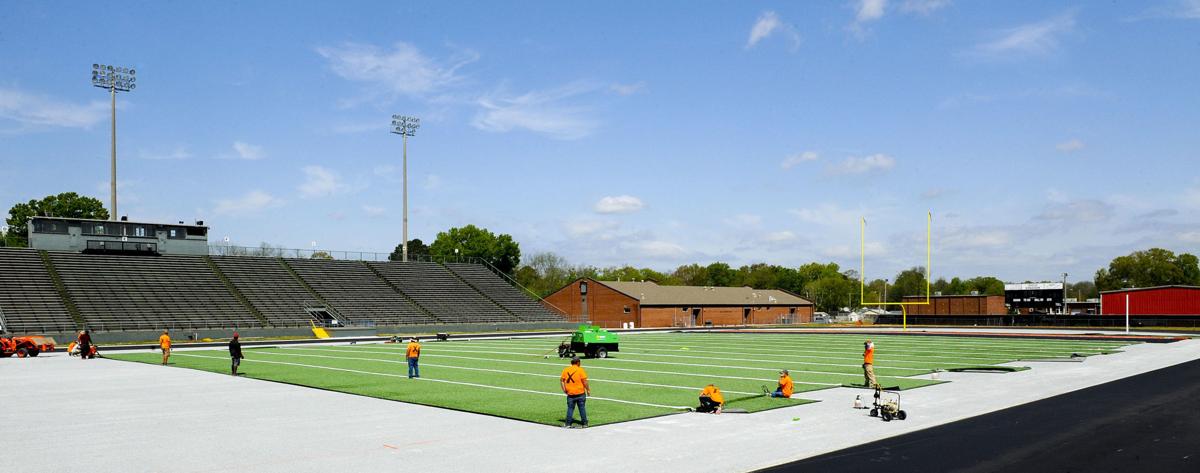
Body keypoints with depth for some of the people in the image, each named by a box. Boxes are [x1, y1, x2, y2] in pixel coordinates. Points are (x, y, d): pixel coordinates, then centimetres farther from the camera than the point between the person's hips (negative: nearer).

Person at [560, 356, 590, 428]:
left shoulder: (566, 370, 4)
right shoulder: (580, 369, -8)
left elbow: (561, 380, 5)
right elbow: (584, 381, -11)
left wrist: (564, 390, 10)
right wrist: (588, 390, -1)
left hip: (570, 393, 3)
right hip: (580, 393, -3)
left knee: (570, 408, 10)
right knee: (582, 408, 7)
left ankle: (568, 424, 8)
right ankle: (584, 423, 12)